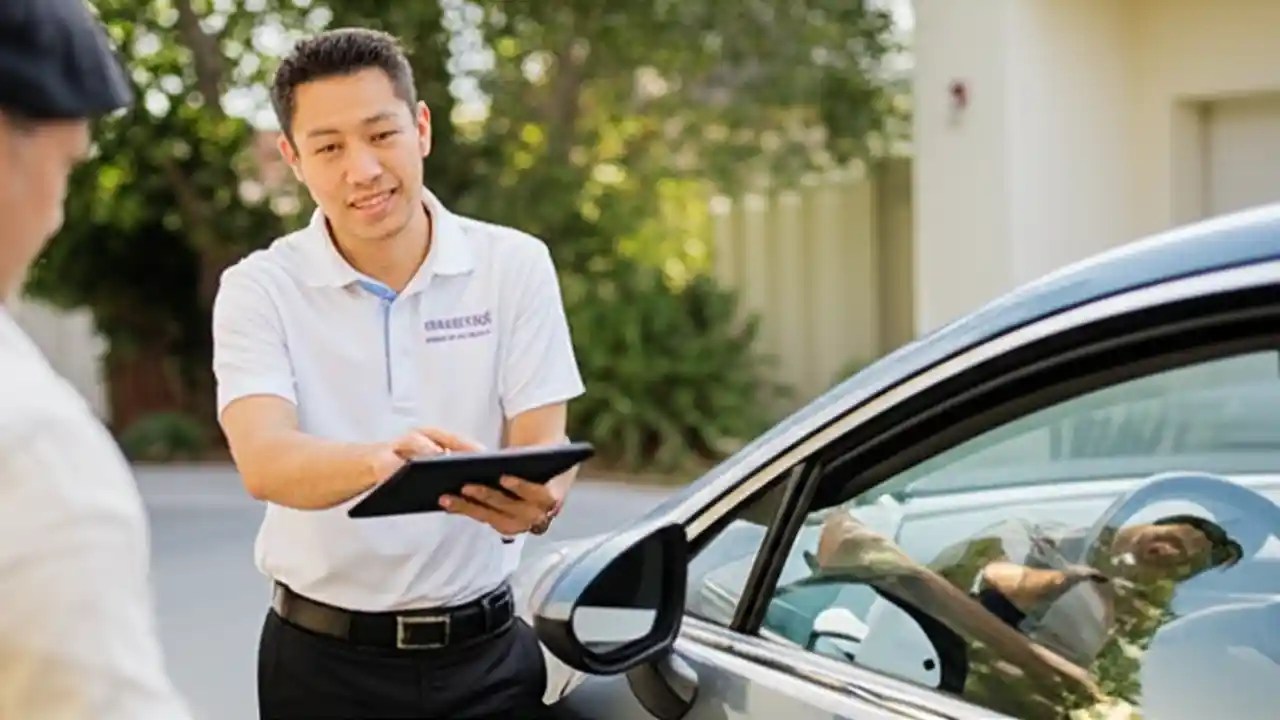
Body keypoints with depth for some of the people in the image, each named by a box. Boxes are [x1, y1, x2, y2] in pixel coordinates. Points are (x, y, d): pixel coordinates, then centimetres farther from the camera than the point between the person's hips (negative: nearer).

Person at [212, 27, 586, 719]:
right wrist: (381, 461, -44)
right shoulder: (259, 288, -8)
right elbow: (264, 462, -22)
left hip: (487, 651, 1)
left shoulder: (516, 265, -3)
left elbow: (545, 447, -8)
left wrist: (536, 501, -32)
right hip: (325, 658, -1)